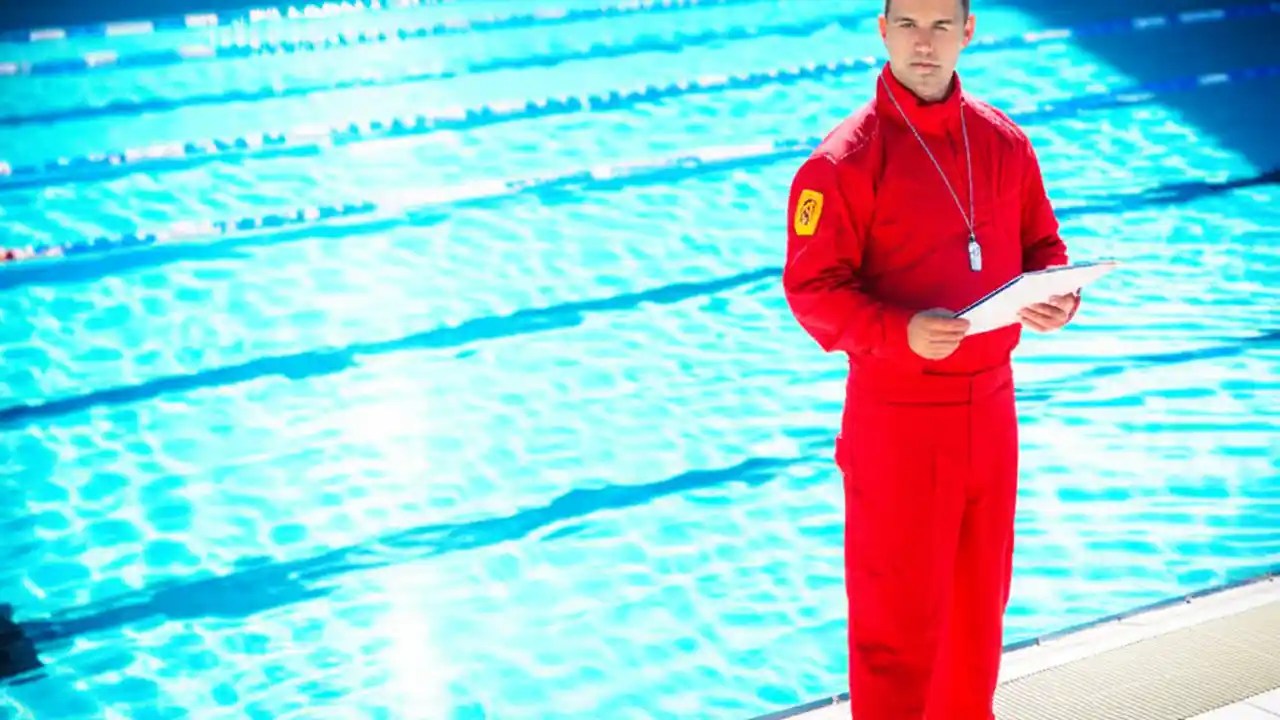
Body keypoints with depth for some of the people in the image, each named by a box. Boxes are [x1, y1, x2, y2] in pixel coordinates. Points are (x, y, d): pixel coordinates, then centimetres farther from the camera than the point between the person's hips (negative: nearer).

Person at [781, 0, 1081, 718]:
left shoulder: (1003, 141, 4)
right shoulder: (845, 160, -13)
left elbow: (1042, 246, 13)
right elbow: (813, 290, -15)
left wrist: (1058, 297, -8)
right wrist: (903, 332, -28)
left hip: (992, 405, 6)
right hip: (898, 416, -5)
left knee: (980, 594, 19)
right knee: (898, 606, 4)